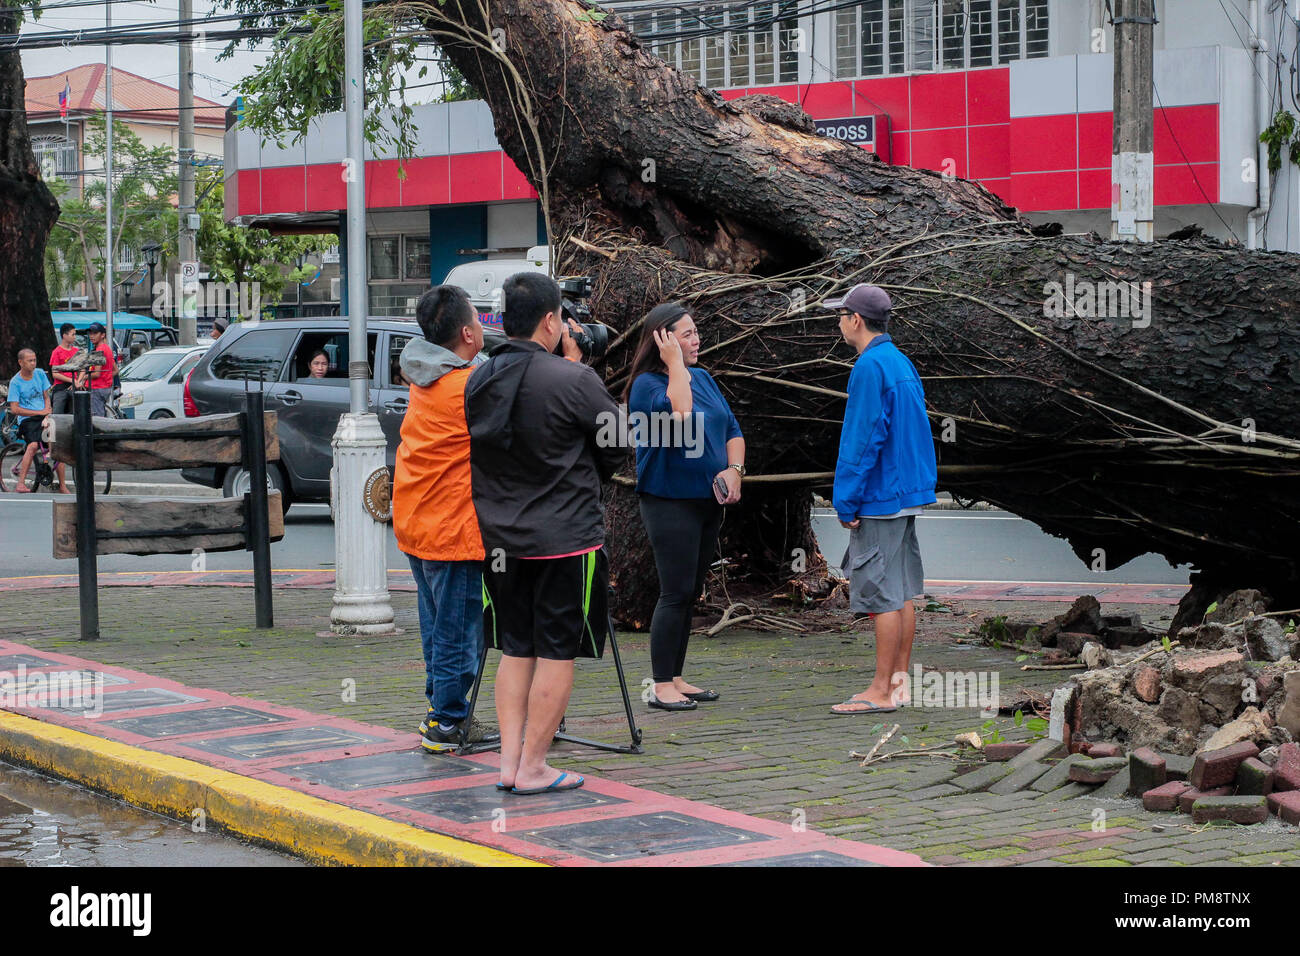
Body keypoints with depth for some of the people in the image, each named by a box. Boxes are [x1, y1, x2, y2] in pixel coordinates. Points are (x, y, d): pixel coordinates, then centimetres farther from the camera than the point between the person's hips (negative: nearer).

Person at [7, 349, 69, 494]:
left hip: (43, 417, 4)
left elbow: (46, 397, 11)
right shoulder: (15, 382, -5)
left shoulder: (40, 373, 8)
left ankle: (63, 486, -5)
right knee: (33, 445, -30)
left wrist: (47, 415, -7)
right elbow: (15, 409, -9)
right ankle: (21, 483, -29)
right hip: (27, 420, -4)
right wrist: (40, 412, -13)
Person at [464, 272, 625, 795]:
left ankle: (509, 761, 12)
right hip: (566, 540, -6)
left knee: (516, 650, 14)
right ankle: (533, 768, 4)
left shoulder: (478, 381, 3)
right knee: (557, 653, 2)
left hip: (500, 540, 6)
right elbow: (617, 446, -5)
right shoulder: (571, 380, -15)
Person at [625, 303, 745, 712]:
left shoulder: (703, 378, 13)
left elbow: (732, 429, 15)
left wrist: (734, 468, -2)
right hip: (670, 502, -7)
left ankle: (676, 678, 17)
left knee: (689, 593, 10)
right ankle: (662, 687, -5)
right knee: (677, 593, -10)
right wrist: (675, 364, -21)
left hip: (708, 501, 7)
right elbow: (679, 414, -29)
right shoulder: (647, 385, -10)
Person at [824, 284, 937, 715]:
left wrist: (847, 502, -15)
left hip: (879, 498, -10)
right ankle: (900, 681, 16)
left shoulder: (870, 368, -16)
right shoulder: (902, 363, 14)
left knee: (883, 595, -6)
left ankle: (882, 691, -4)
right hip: (907, 493, 10)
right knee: (902, 591, 12)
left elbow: (864, 438, -20)